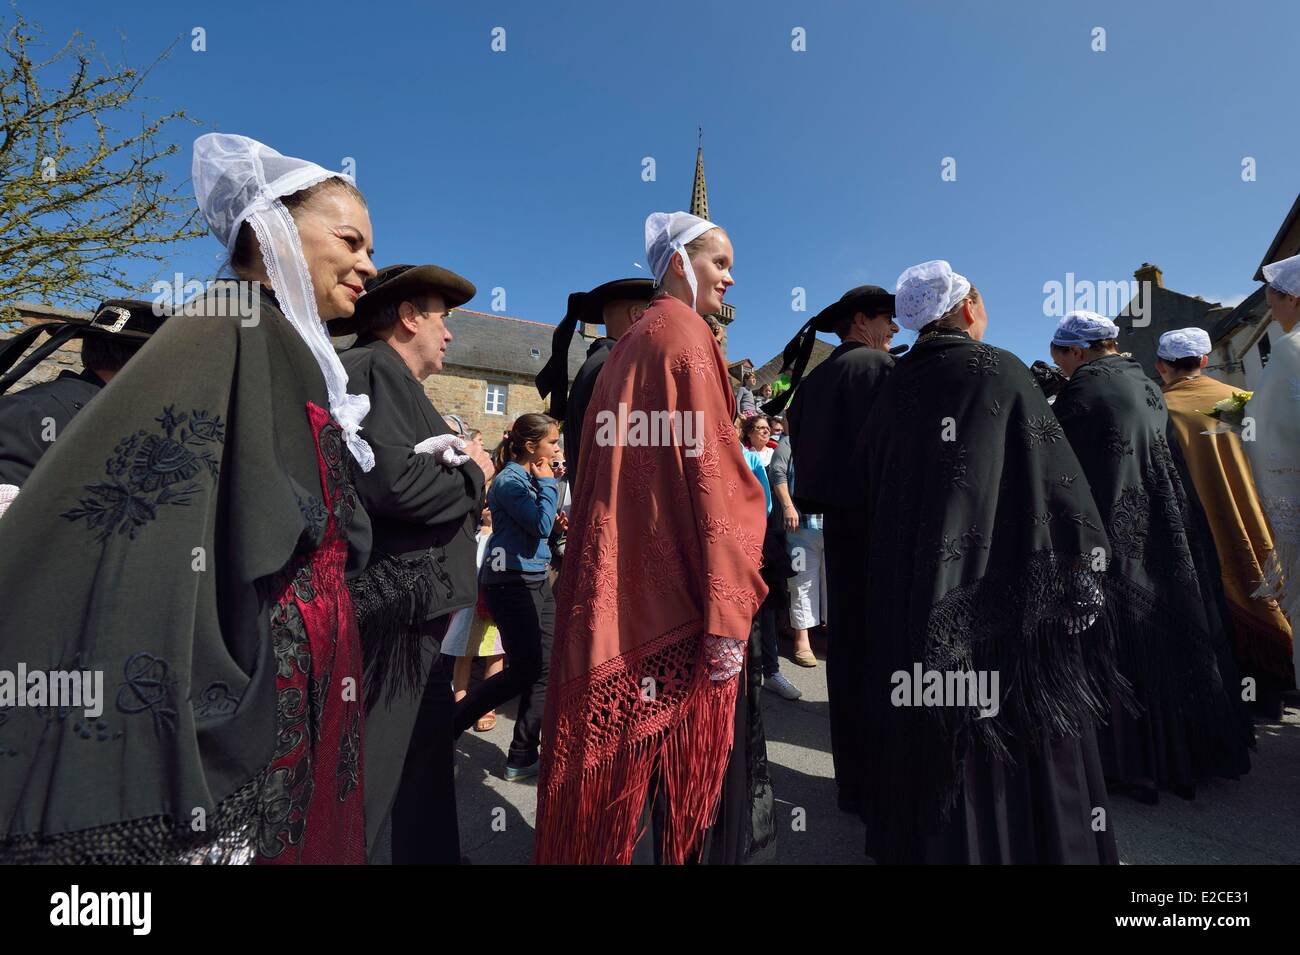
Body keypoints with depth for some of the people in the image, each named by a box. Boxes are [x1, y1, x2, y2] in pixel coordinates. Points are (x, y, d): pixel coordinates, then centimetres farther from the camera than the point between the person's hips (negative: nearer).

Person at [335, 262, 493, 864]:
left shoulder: (386, 376, 20)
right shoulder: (378, 370, -12)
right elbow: (393, 480, -26)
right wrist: (473, 472, -10)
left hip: (401, 606, 10)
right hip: (393, 610, -10)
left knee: (413, 760, 19)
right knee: (386, 771, 3)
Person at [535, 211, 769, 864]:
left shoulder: (634, 342, 17)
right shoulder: (684, 335, -8)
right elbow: (706, 473, -17)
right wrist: (726, 610, -17)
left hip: (625, 585, 9)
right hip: (677, 588, -9)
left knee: (630, 743, 17)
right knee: (678, 754, 3)